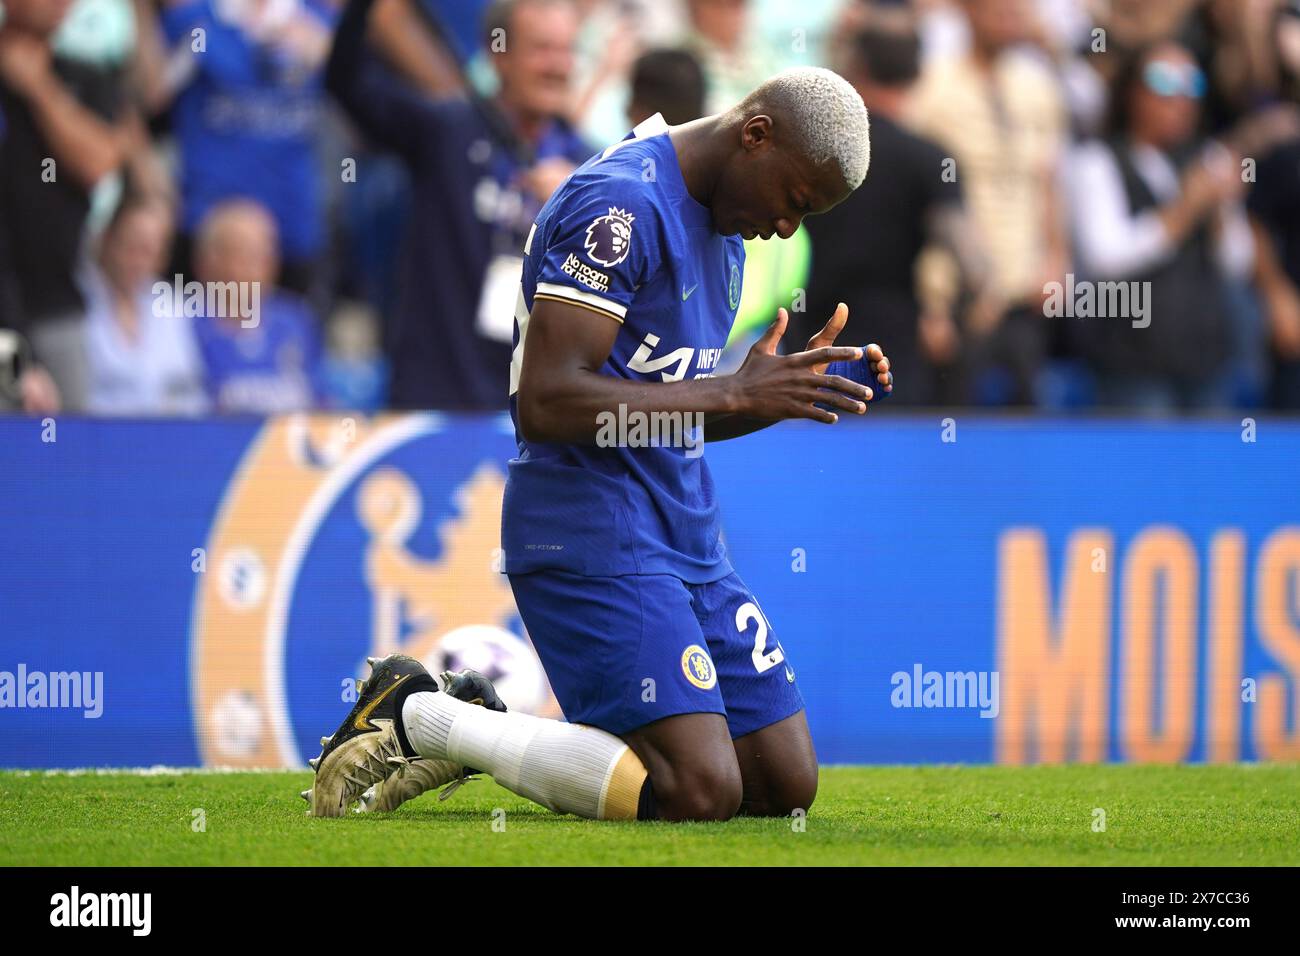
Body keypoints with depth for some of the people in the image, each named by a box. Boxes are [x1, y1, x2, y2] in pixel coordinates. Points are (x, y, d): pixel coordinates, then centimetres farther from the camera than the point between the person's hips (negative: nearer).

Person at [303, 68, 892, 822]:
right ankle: (417, 717, -4)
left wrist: (802, 389, 6)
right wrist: (736, 393, -21)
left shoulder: (722, 230, 16)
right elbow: (547, 404, -24)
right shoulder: (621, 205, -15)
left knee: (787, 785, 5)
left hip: (686, 534, 10)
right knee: (699, 791, -19)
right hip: (593, 534, -10)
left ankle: (483, 721, 14)